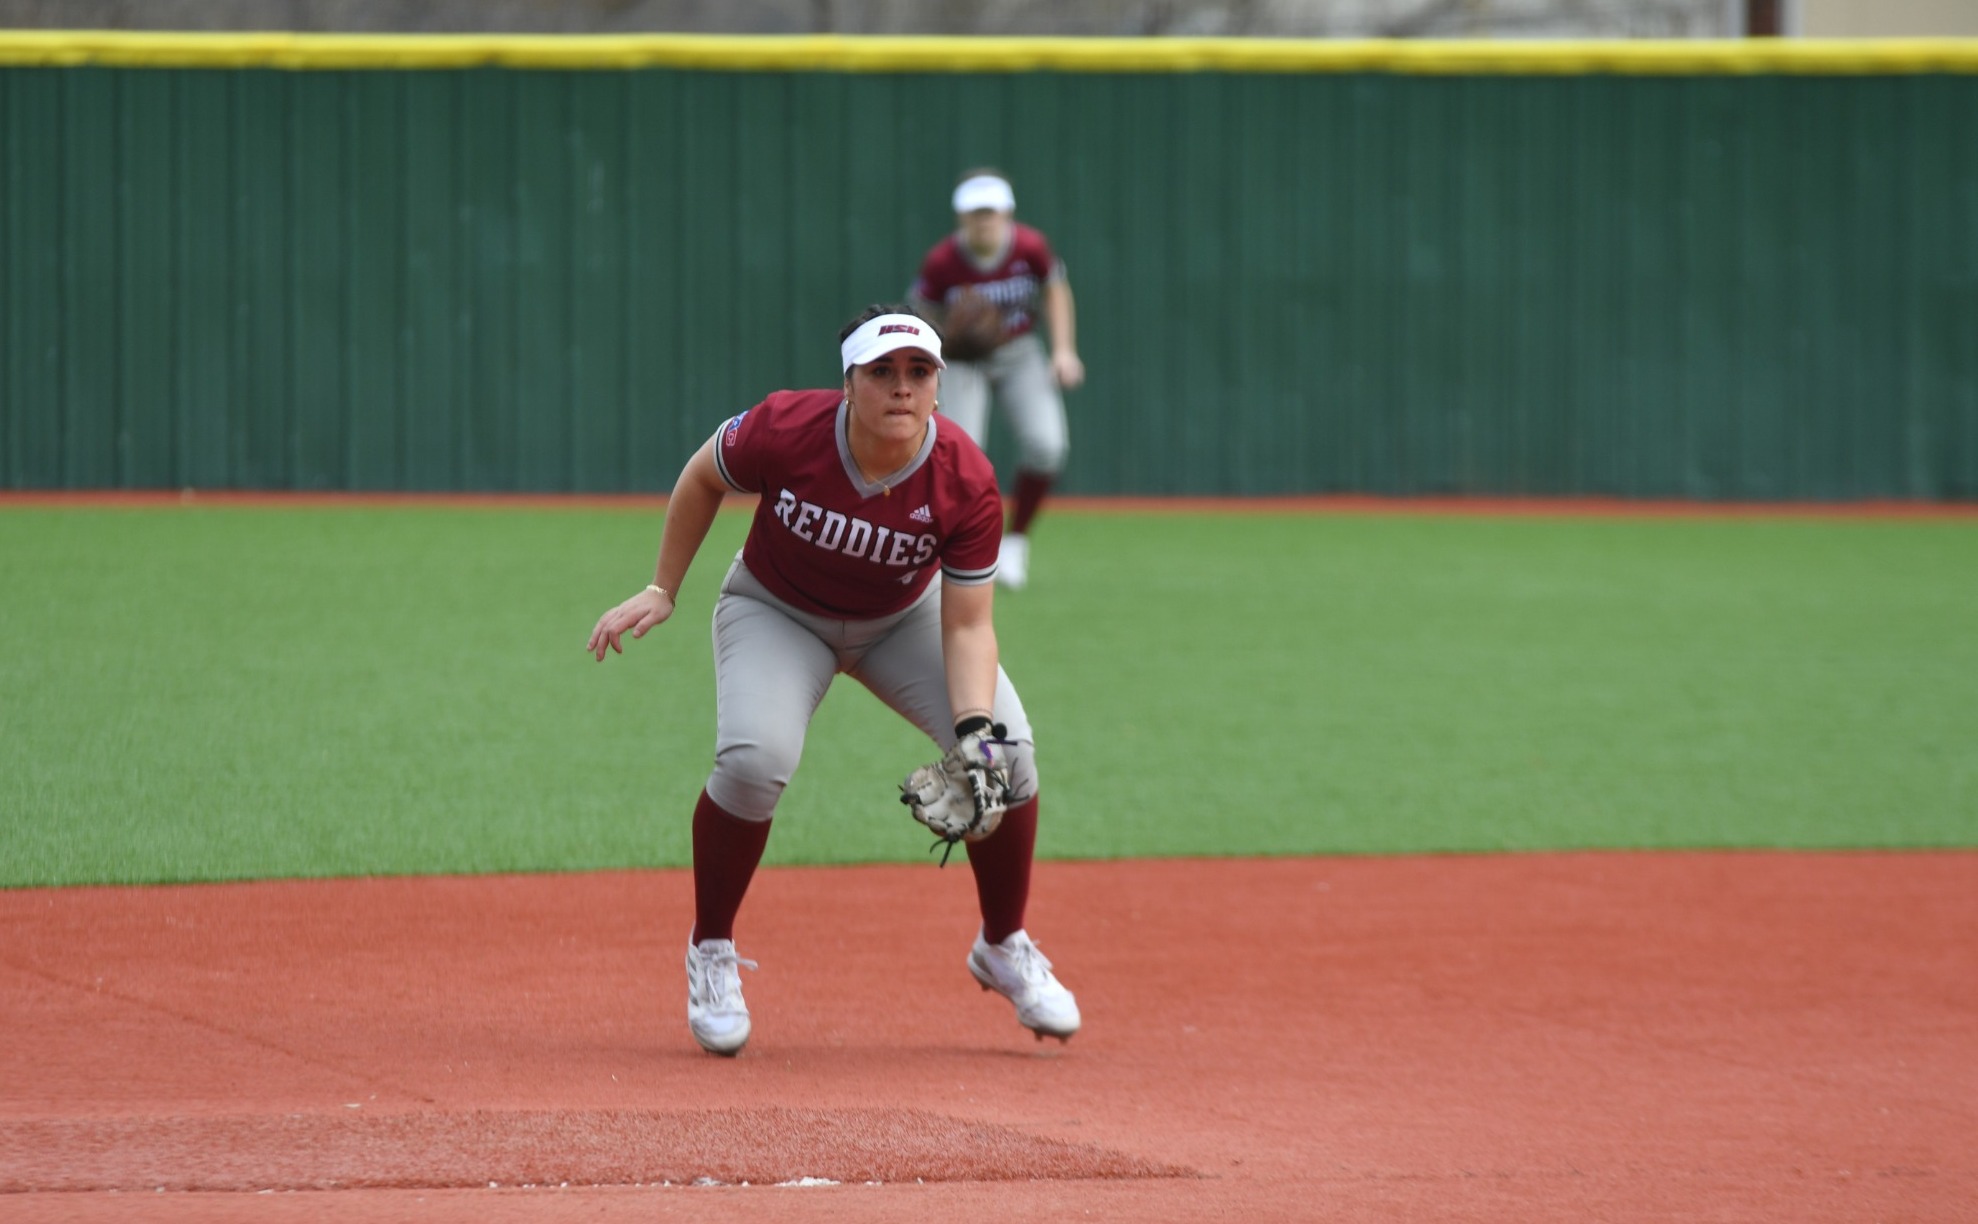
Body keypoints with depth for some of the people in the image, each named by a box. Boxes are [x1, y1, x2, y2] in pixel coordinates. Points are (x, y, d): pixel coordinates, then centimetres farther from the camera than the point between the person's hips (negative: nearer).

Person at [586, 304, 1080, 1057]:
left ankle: (1005, 950, 10)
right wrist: (662, 592, -7)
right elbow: (702, 478, -8)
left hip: (904, 618, 2)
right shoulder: (784, 431, -30)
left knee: (1008, 749, -16)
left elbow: (966, 624, -23)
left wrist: (975, 728, -38)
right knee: (754, 759, -29)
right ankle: (710, 953, -3)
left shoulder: (966, 484, -28)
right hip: (778, 613, -2)